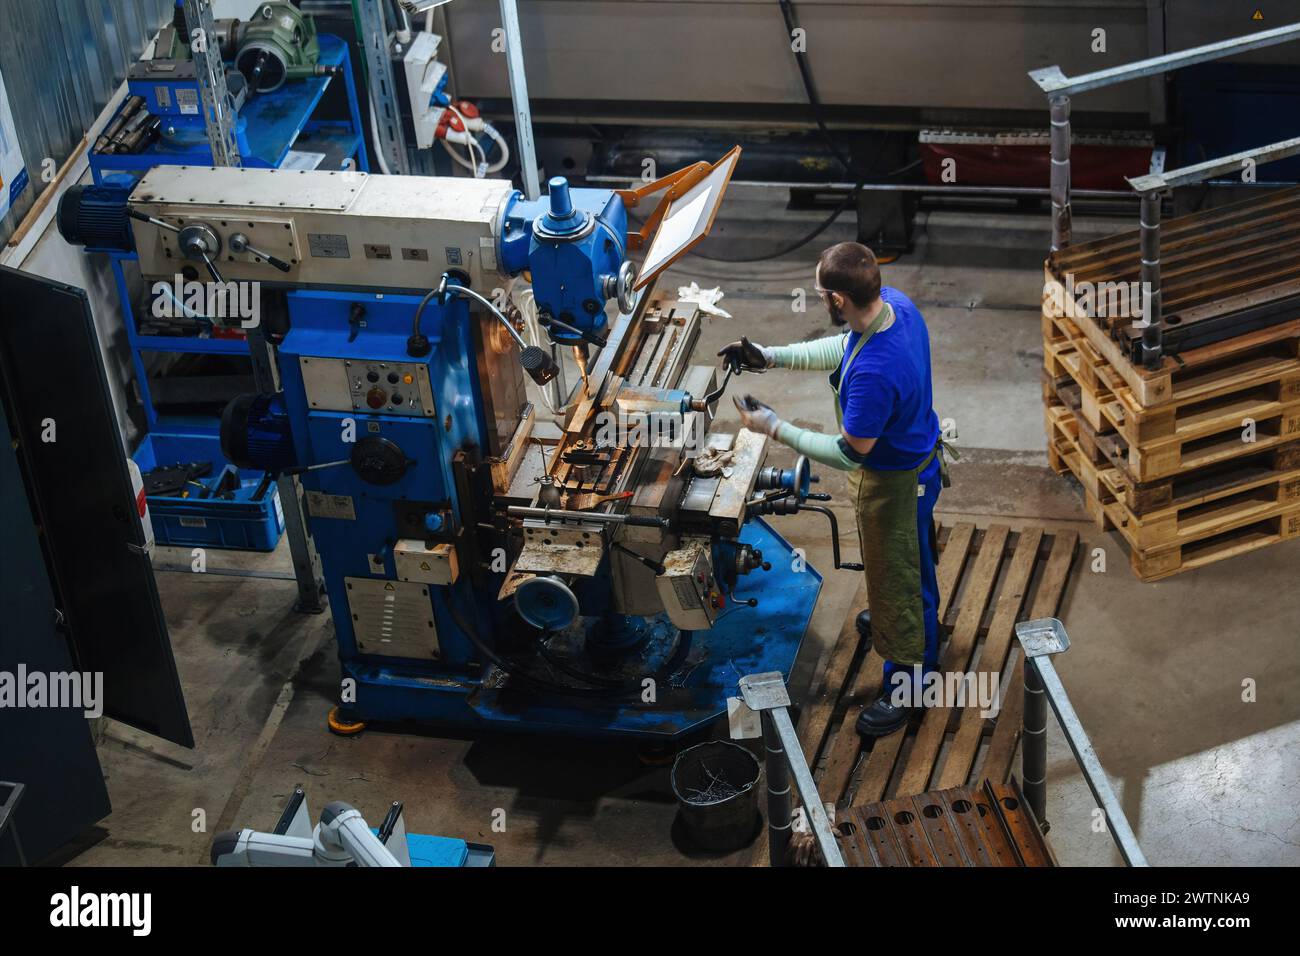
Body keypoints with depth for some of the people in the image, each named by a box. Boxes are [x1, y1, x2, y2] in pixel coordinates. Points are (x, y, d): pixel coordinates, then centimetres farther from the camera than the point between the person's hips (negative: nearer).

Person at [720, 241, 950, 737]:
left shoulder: (873, 372, -43)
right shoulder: (894, 303, -16)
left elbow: (851, 452, -29)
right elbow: (843, 346, 4)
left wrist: (773, 427, -21)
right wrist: (771, 356, -4)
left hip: (893, 482, -9)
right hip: (918, 451, 9)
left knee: (896, 575, 14)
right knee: (910, 558, 34)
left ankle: (905, 681, 36)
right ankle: (917, 622, 62)